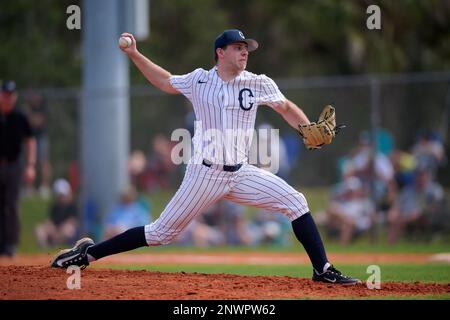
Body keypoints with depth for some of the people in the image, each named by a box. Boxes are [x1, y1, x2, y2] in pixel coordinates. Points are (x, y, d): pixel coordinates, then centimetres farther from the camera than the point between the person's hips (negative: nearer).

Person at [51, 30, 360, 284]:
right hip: (205, 175, -2)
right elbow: (165, 81, 19)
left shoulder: (259, 84, 3)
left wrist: (310, 131, -11)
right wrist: (134, 54, 14)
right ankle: (88, 253, 9)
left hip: (241, 174, 2)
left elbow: (287, 108, 8)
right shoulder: (199, 80, 2)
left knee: (296, 202, -13)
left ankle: (322, 269, -6)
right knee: (162, 232, -2)